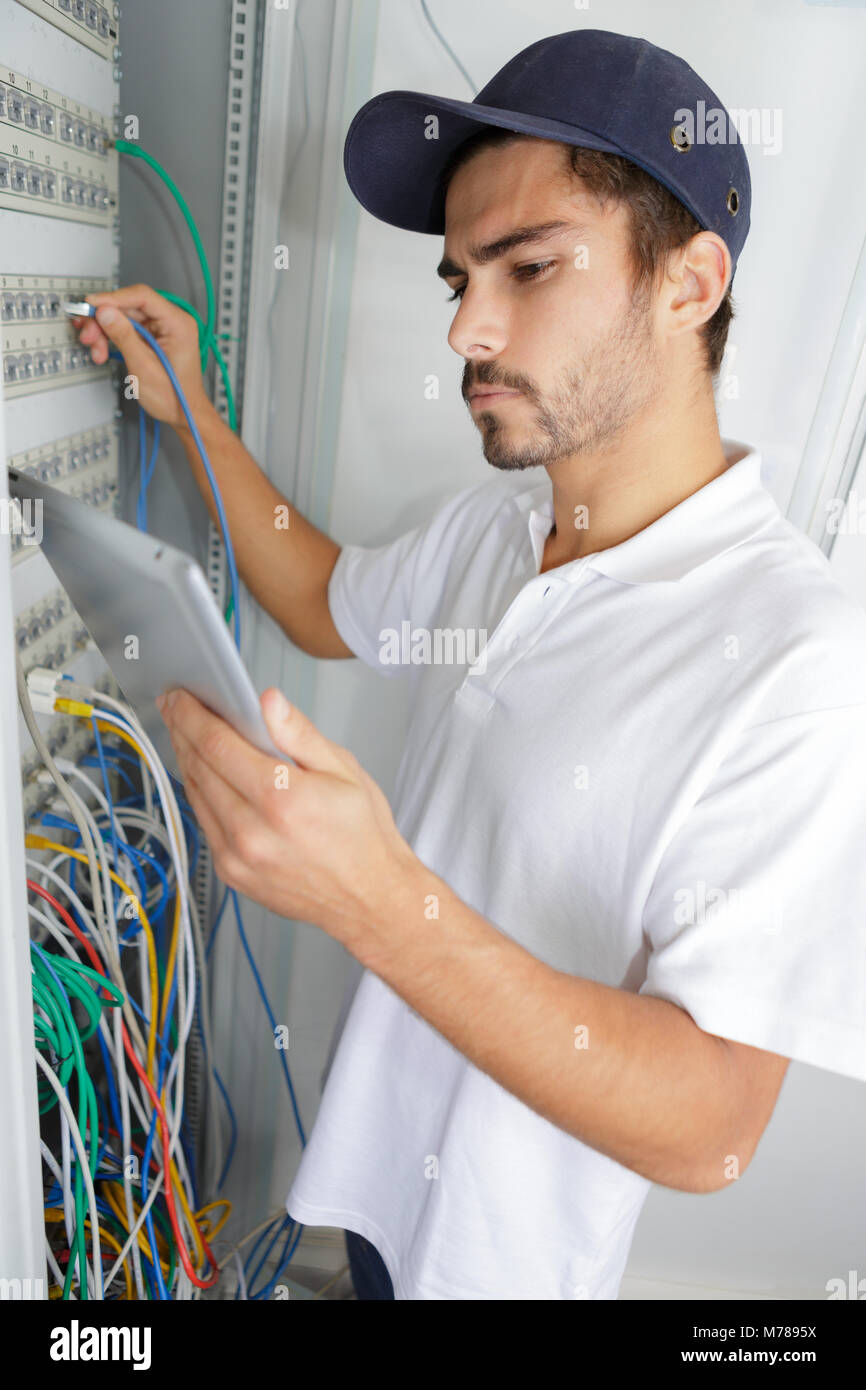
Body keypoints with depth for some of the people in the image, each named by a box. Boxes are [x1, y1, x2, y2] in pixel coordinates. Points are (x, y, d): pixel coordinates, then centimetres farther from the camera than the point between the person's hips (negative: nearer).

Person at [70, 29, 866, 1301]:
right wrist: (193, 415, 3)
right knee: (372, 1276, 30)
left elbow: (707, 1132, -31)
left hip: (513, 1244, -5)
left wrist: (381, 906, -44)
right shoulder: (493, 523, -8)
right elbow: (326, 606, 10)